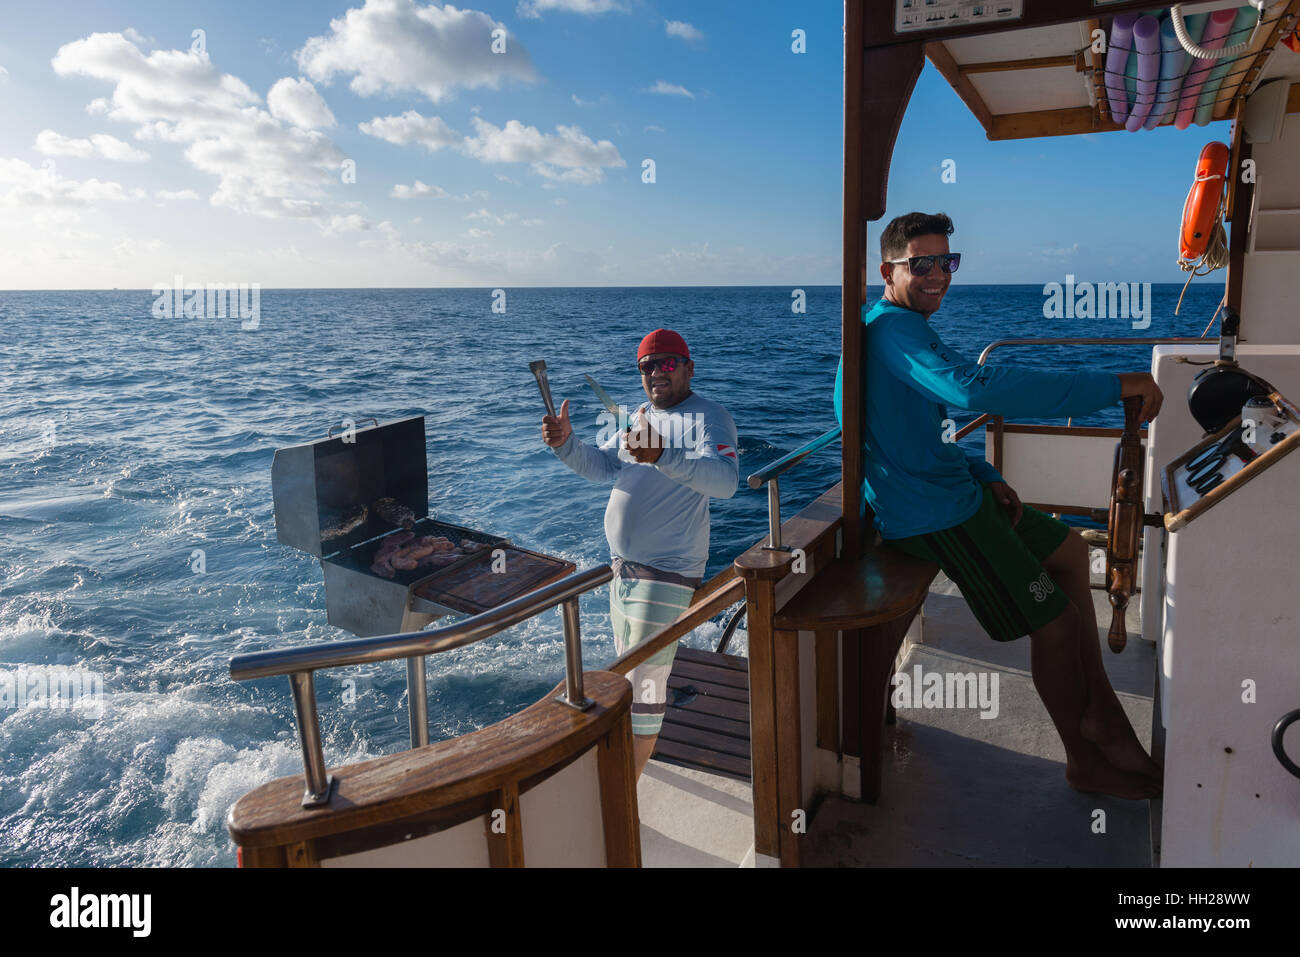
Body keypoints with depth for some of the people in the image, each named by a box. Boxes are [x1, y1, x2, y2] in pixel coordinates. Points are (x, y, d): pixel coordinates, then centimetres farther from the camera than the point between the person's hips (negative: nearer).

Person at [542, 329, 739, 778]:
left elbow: (724, 480, -31)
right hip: (624, 563, 9)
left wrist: (662, 456, -46)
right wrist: (566, 443, -11)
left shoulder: (708, 418, -14)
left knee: (644, 676, -7)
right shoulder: (640, 417, 14)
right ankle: (638, 746, 43)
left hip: (667, 569, -9)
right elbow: (601, 466, 10)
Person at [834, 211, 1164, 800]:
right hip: (930, 517, -11)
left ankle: (1100, 712, 23)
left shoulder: (904, 328, 14)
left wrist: (987, 478, 6)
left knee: (1069, 551, 17)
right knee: (1057, 621, -4)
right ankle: (1084, 762, 18)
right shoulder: (891, 329, -21)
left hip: (952, 488, 11)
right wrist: (1114, 386, -33)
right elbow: (976, 389, -38)